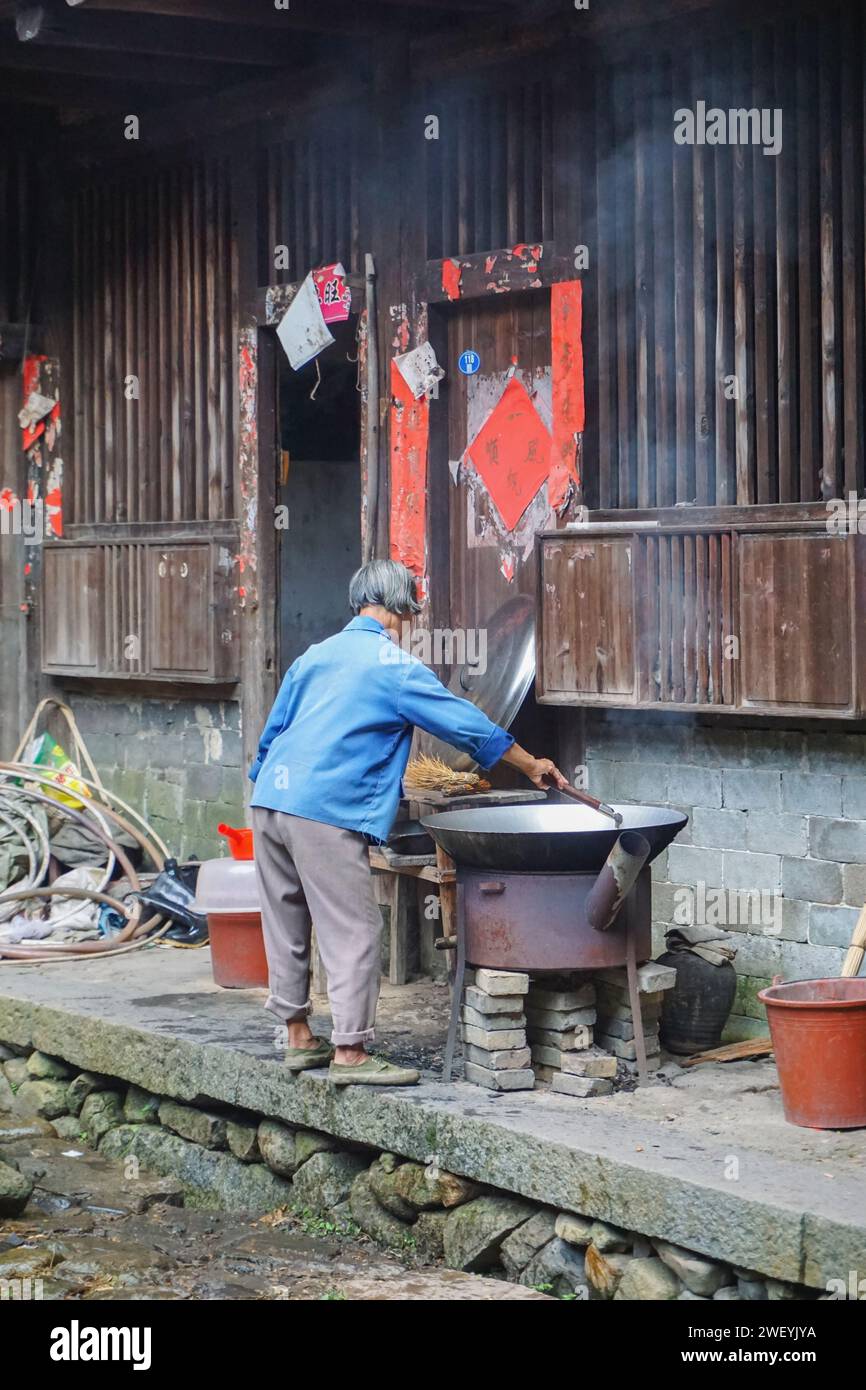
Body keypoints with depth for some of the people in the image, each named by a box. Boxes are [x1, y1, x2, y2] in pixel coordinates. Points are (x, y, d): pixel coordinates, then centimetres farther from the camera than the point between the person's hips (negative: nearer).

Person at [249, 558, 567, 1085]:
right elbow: (463, 722, 0)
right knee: (354, 931, -2)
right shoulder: (394, 666, -3)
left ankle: (299, 1037, 25)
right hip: (326, 812, -8)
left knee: (287, 923, 15)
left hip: (270, 801, 8)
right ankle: (350, 1053, -2)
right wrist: (530, 765, 9)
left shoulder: (313, 656, 17)